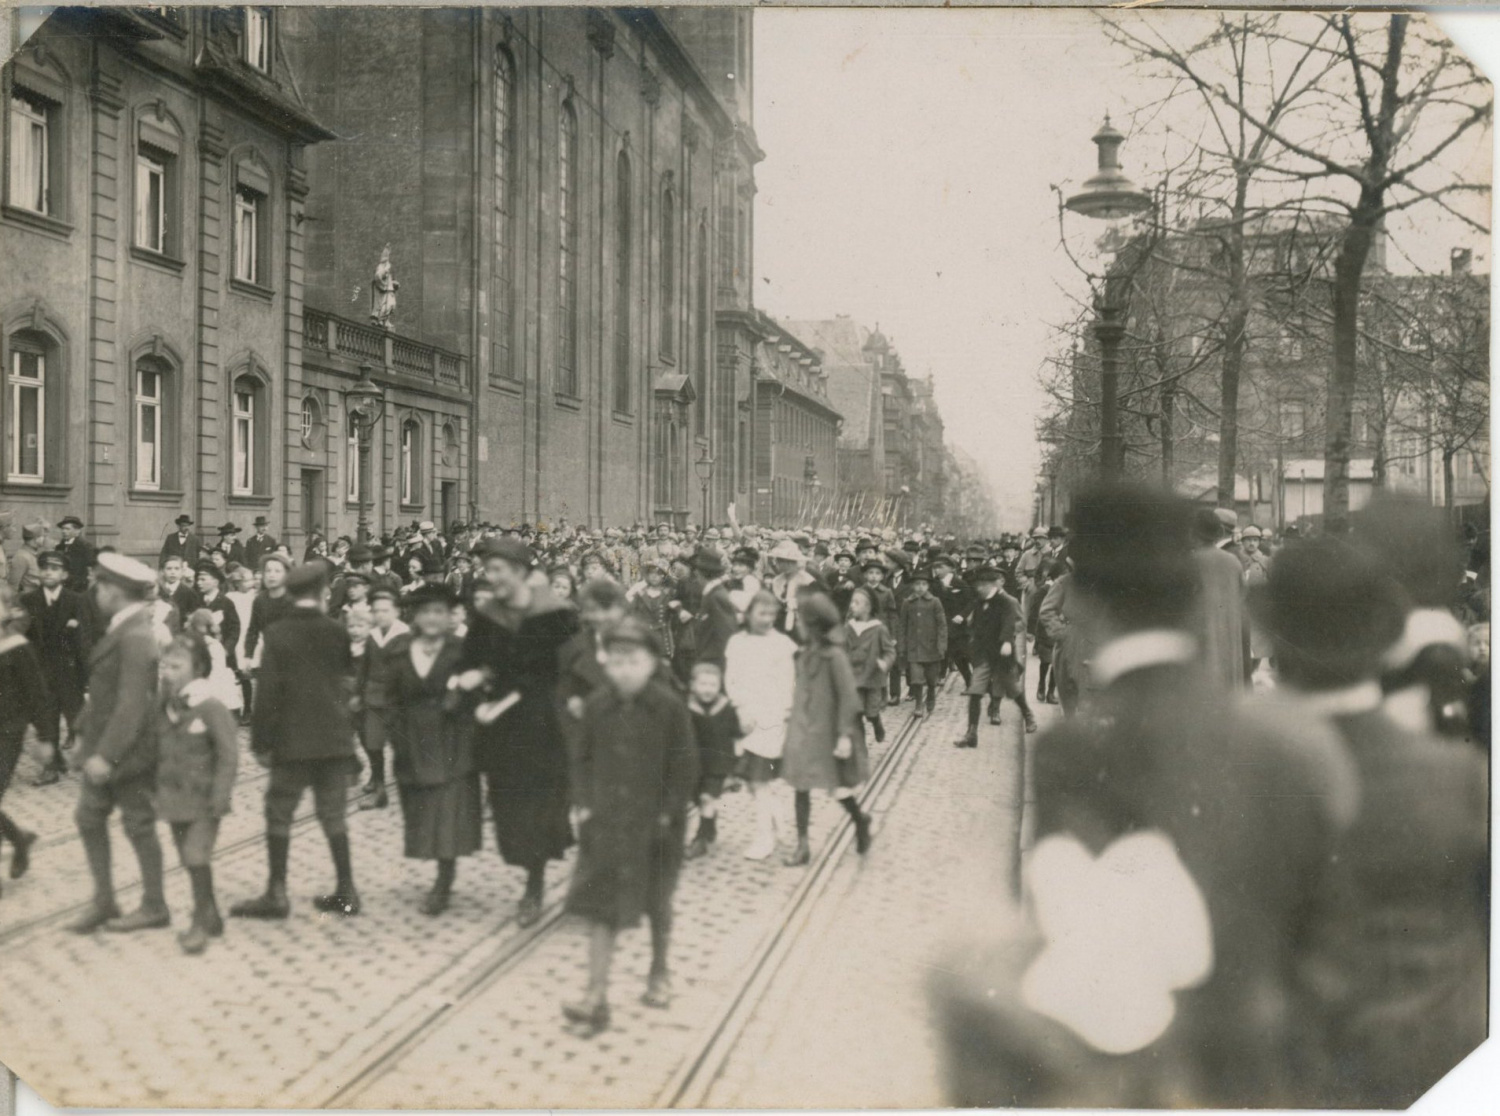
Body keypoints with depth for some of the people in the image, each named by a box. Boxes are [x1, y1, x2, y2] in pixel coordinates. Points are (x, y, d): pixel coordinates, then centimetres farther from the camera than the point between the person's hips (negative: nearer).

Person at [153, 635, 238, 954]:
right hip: (175, 799, 7)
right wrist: (157, 791, 12)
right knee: (189, 859, 13)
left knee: (197, 857, -13)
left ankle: (200, 923, 1)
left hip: (203, 800, -7)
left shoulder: (212, 708, -16)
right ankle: (210, 916, 27)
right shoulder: (163, 709, 4)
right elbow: (158, 752, 14)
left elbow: (228, 756, -16)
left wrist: (219, 796, -18)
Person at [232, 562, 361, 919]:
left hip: (293, 742, -3)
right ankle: (345, 891, 12)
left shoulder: (277, 634, -8)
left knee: (279, 814, 6)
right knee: (333, 814, 10)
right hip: (336, 739, 4)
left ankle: (276, 893, 7)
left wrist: (261, 741, -4)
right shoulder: (337, 633, 2)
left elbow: (267, 692, -9)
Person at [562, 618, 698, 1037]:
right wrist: (584, 805, -3)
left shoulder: (670, 707, -13)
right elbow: (583, 759, 5)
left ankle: (659, 972, 38)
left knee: (658, 904, 16)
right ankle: (596, 997, 3)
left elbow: (685, 767, -10)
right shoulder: (597, 705, -4)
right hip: (604, 822, 2)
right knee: (599, 906, -1)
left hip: (654, 825, -2)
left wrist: (667, 814, -13)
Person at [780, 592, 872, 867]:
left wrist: (844, 735, -18)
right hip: (802, 730, 7)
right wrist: (794, 718, 10)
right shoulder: (805, 652, 4)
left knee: (838, 786, 6)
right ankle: (802, 846, 12)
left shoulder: (834, 656, -17)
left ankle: (860, 820, 35)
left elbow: (848, 697, -16)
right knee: (800, 787, 5)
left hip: (826, 730, -6)